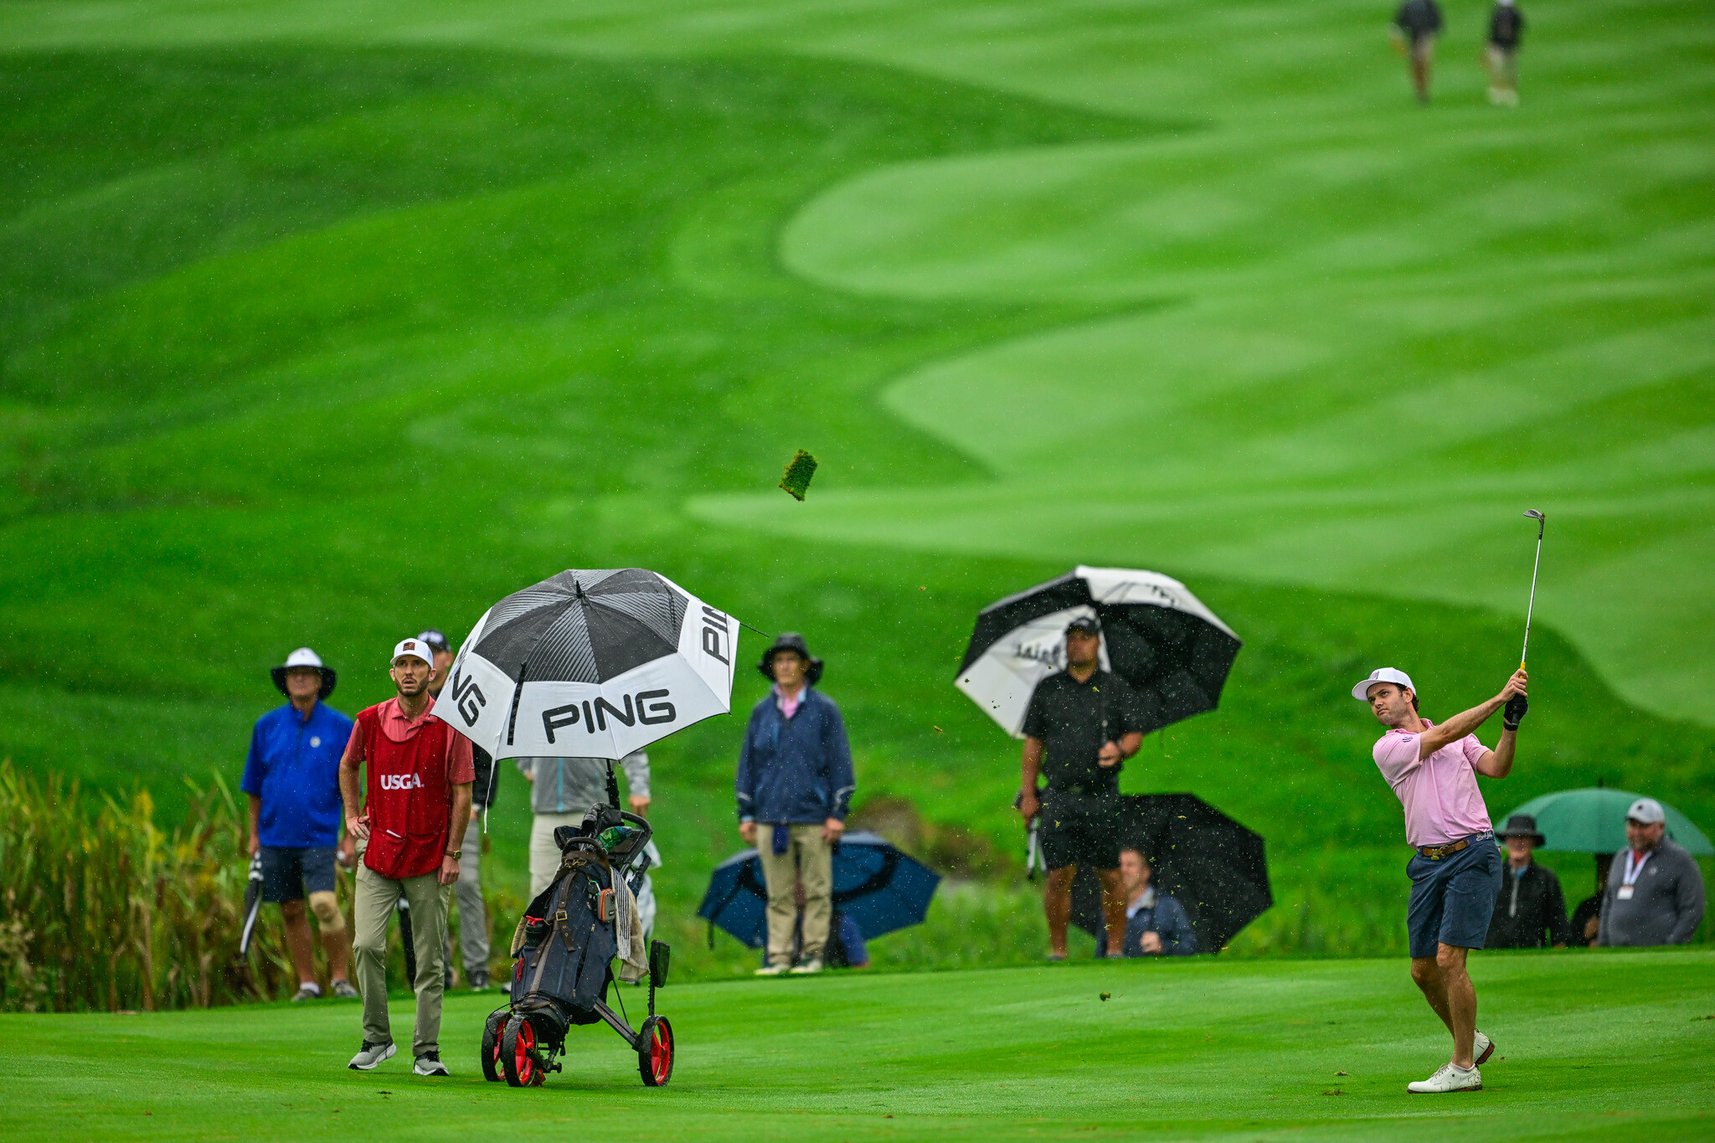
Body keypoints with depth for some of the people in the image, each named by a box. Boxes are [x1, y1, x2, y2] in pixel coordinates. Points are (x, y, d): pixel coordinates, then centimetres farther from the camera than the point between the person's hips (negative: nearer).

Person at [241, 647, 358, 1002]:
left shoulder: (341, 727, 0)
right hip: (275, 836, 3)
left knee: (324, 903, -16)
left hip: (318, 835, -3)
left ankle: (341, 976, -4)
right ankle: (307, 983, 15)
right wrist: (254, 834, 11)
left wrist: (350, 838, 0)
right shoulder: (267, 726, 6)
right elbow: (255, 786, 13)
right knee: (291, 910, 6)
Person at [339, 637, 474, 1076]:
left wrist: (453, 853, -4)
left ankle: (426, 1050, 7)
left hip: (429, 857, -1)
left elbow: (462, 792, 0)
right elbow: (348, 766, 23)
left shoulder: (450, 726, -3)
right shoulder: (371, 720, 3)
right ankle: (376, 1038, 5)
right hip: (378, 852, 1)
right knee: (367, 945, -9)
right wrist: (351, 813, 12)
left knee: (430, 957, 2)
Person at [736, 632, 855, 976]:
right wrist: (745, 815, 9)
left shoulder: (824, 710, 2)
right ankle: (778, 956, 5)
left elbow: (840, 763, 1)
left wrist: (838, 814, -5)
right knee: (778, 893, 3)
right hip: (771, 818, 3)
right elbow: (748, 764, 14)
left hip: (813, 817, -3)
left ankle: (812, 953, 6)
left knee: (816, 890, 0)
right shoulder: (762, 712, 10)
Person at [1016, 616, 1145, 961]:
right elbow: (1033, 742, 13)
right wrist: (1027, 793, 7)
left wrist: (1120, 749, -18)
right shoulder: (1047, 689, 13)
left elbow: (1135, 734, 5)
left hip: (1101, 796, -1)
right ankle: (1057, 950, 4)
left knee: (1109, 875, -1)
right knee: (1058, 875, -3)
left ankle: (1115, 946, 6)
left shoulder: (1117, 689, 9)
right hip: (1058, 796, 1)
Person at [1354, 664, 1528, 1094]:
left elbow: (1496, 767, -1)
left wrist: (1510, 724, -16)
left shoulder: (1460, 737, 12)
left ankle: (1463, 1067, -6)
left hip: (1472, 854, -3)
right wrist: (1500, 699, -10)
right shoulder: (1387, 748, 5)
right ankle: (1470, 1041, 29)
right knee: (1423, 969, 5)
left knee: (1449, 959, -13)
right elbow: (1443, 735, -8)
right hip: (1428, 862, 3)